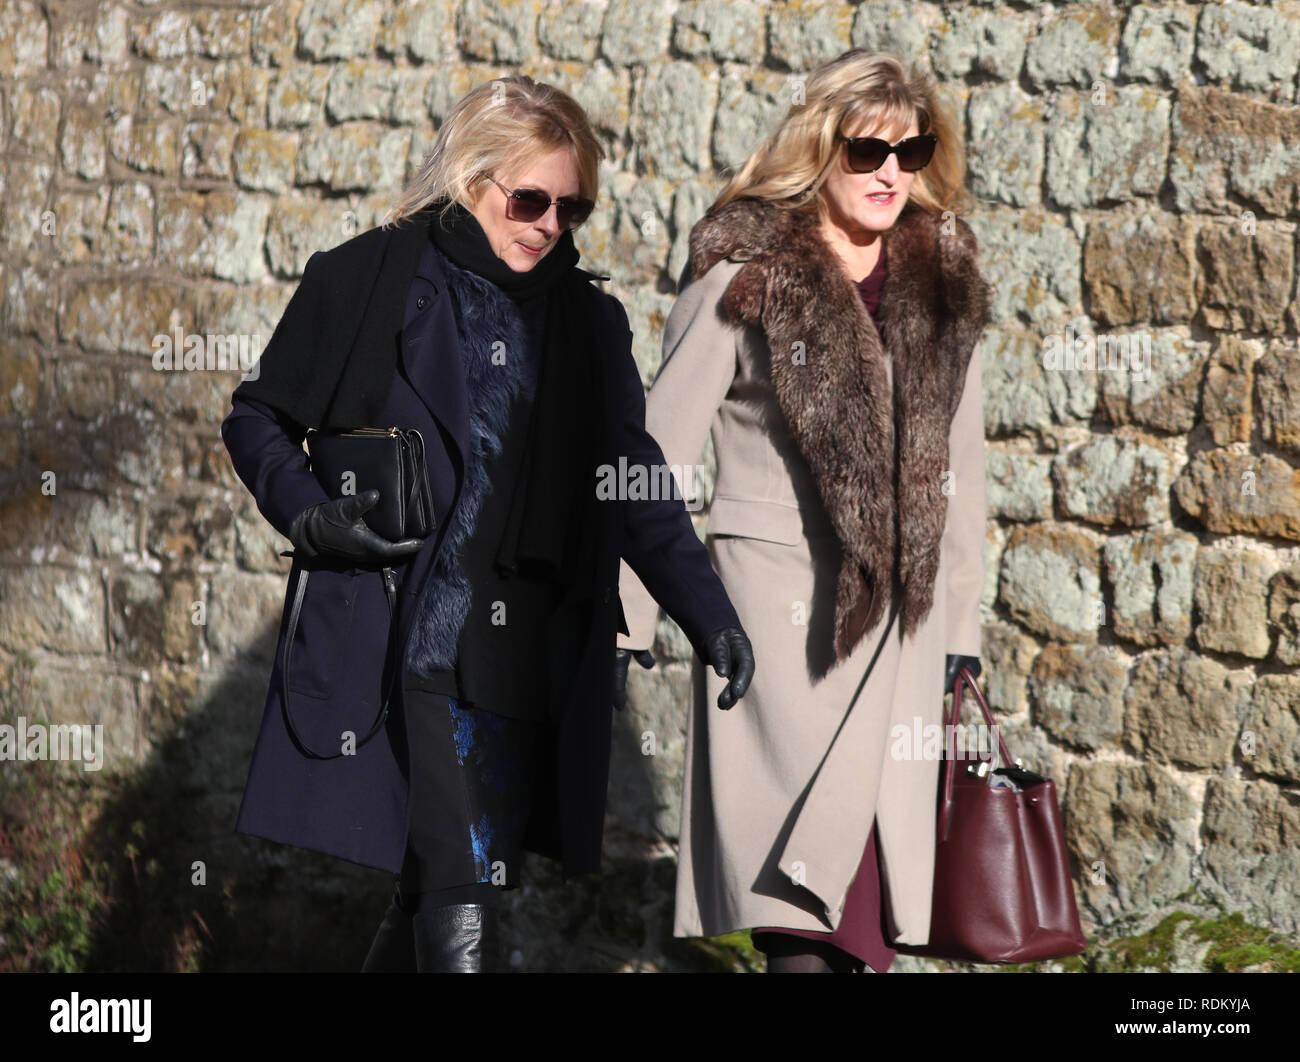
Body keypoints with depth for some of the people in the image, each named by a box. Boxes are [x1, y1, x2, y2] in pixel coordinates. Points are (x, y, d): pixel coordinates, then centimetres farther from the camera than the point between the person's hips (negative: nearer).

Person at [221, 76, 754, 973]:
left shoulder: (588, 321, 15)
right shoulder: (367, 282, 3)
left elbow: (635, 487, 15)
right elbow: (258, 419, 10)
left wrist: (710, 615, 4)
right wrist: (310, 516, -8)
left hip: (533, 657, 4)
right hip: (413, 644, -4)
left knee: (437, 894, 5)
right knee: (461, 908, -12)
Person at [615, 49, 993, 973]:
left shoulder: (942, 287, 11)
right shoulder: (742, 279, -3)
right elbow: (660, 460, -1)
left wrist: (961, 632, 14)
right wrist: (625, 620, -4)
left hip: (901, 618, 5)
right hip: (780, 608, -5)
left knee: (876, 887, 3)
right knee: (806, 911, -13)